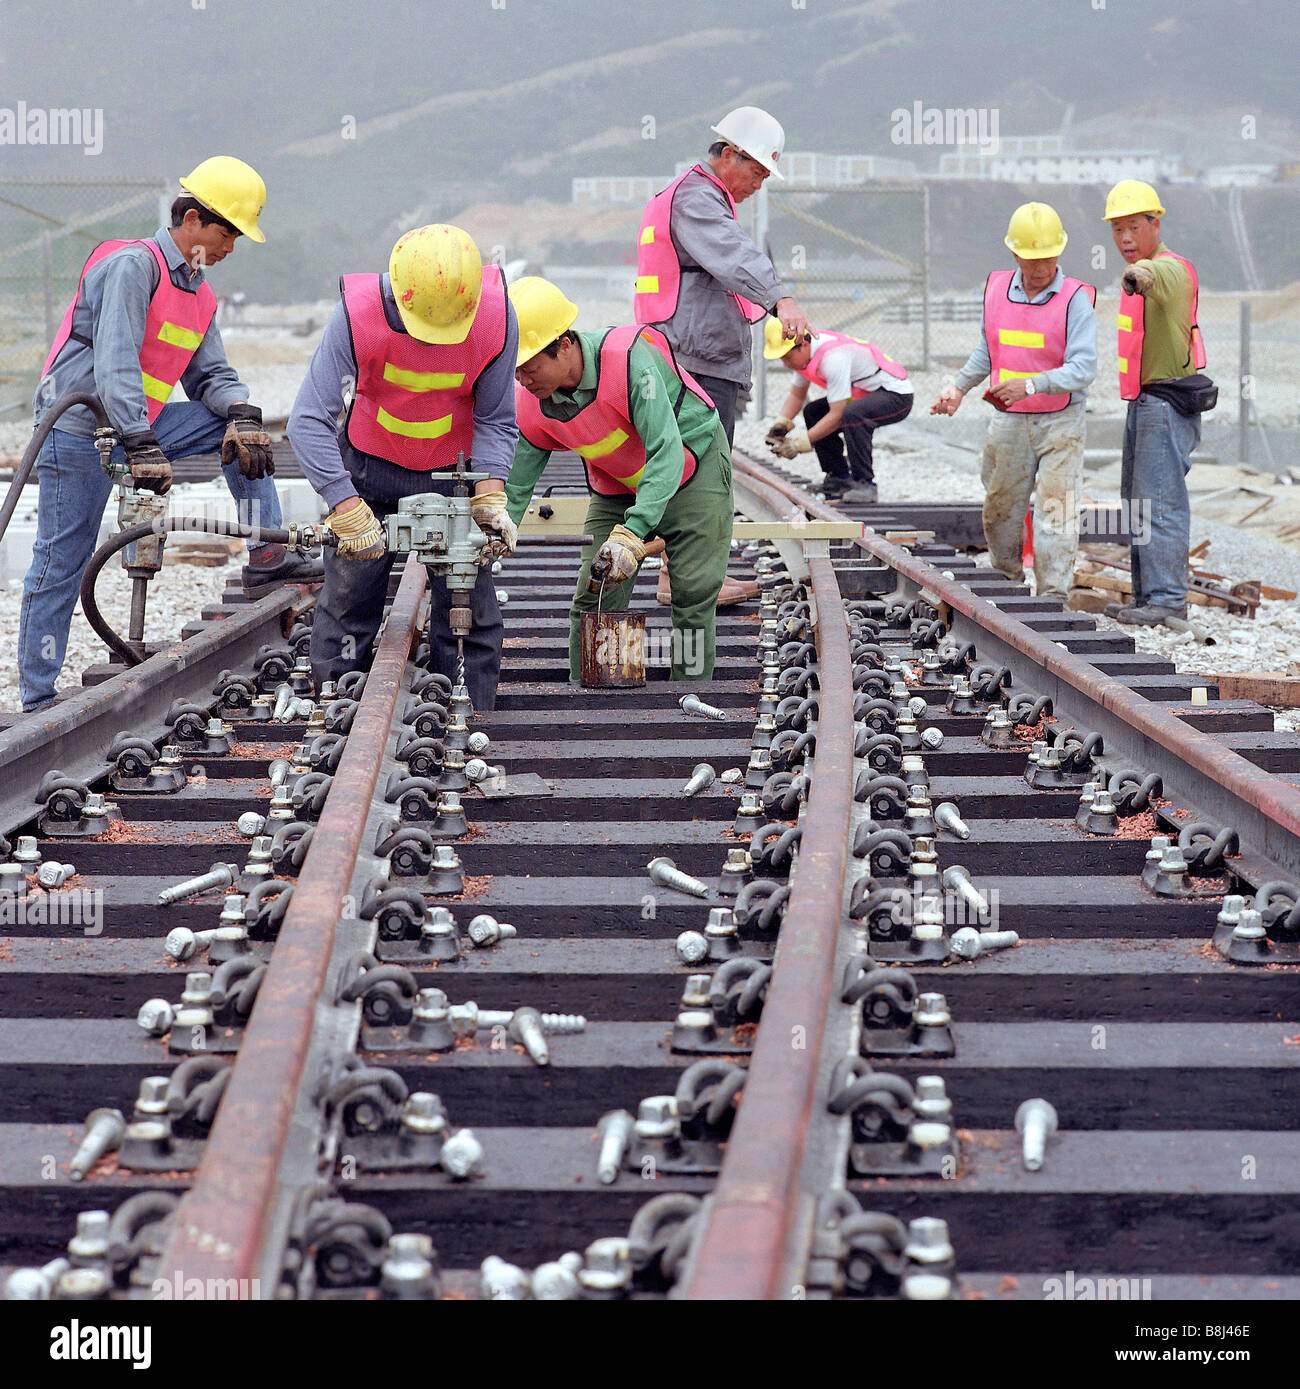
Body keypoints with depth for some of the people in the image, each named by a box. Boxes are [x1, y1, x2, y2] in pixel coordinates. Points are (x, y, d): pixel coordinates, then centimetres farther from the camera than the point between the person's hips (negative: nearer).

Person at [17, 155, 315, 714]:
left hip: (140, 428, 8)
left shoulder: (199, 295, 12)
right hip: (80, 431, -8)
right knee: (61, 567, -4)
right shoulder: (133, 265, -16)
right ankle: (36, 701, 2)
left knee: (243, 427, -1)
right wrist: (143, 448, -35)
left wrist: (242, 412, -14)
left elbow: (209, 374, 10)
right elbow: (115, 360, -26)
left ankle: (267, 557, 1)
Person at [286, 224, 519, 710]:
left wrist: (489, 496, -25)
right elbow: (309, 421, -30)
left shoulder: (495, 316, -25)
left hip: (455, 471, 1)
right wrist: (346, 509, -37)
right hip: (370, 469, -1)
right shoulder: (358, 315, -30)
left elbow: (495, 421, -11)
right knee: (348, 602, 1)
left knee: (469, 608, -2)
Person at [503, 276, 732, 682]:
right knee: (593, 597, -6)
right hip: (615, 486, 4)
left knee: (692, 593, -11)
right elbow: (512, 488, -10)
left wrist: (632, 534, -46)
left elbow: (666, 453, -38)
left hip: (693, 464, -4)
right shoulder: (531, 406, -20)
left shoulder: (630, 360, -37)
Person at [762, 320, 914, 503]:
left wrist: (802, 442, -26)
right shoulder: (802, 355, -2)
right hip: (868, 395, 10)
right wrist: (781, 423, -5)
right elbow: (797, 395, 12)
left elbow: (837, 414, -30)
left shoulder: (833, 358, -31)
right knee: (812, 412, 3)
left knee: (851, 414, -36)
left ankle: (864, 483, -24)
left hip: (897, 396, -10)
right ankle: (839, 478, 9)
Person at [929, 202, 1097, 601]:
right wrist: (959, 387, 16)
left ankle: (1053, 597, -6)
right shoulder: (997, 290, 5)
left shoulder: (1075, 299, -12)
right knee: (1000, 511, 12)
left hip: (1060, 423, -5)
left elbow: (1082, 368, -21)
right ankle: (1006, 582, 31)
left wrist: (1031, 385, -32)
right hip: (1009, 422, 5)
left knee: (1056, 511, -9)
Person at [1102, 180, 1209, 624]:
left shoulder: (1171, 269, -16)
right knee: (1137, 501, 13)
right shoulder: (1142, 276, 16)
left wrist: (1141, 273, -63)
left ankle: (1168, 596, -15)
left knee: (1159, 500, -14)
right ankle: (1147, 595, 18)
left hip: (1167, 402, -10)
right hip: (1141, 403, 10)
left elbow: (1159, 275, -42)